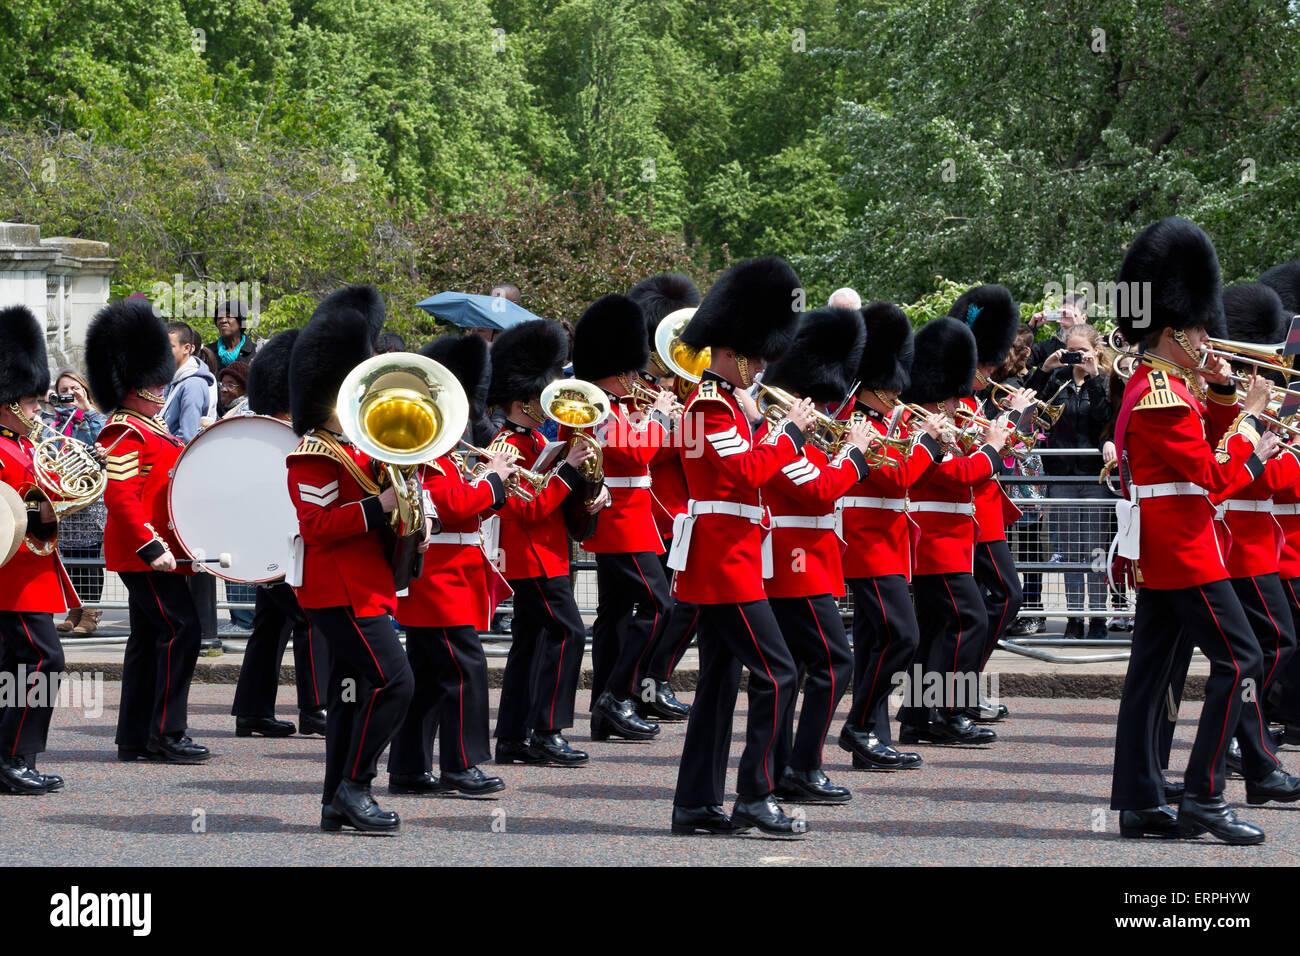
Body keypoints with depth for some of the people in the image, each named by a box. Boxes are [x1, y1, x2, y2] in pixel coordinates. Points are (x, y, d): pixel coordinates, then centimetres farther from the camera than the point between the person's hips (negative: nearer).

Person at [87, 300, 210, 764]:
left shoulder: (151, 426, 17)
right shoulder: (125, 433, -14)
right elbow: (120, 497, -22)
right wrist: (151, 546, -26)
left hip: (153, 551, 10)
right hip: (145, 552, -10)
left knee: (149, 639, 11)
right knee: (181, 628, -13)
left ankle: (135, 739, 14)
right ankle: (166, 733, -11)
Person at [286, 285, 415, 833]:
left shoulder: (354, 445, 17)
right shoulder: (315, 455, -13)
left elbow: (364, 499, 27)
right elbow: (318, 526, -22)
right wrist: (380, 505, -26)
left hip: (362, 589, 10)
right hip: (342, 592, -10)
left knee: (352, 691, 10)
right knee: (393, 682, -16)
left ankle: (337, 804, 14)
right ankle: (354, 787, -11)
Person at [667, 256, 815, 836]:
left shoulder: (718, 400, 18)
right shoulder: (714, 403, -14)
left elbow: (744, 472, 21)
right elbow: (751, 472, -22)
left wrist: (768, 430, 9)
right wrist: (791, 431, -12)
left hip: (719, 561, 11)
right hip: (725, 563, -11)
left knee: (720, 681, 11)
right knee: (776, 673, -11)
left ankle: (696, 804, 13)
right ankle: (755, 798, -9)